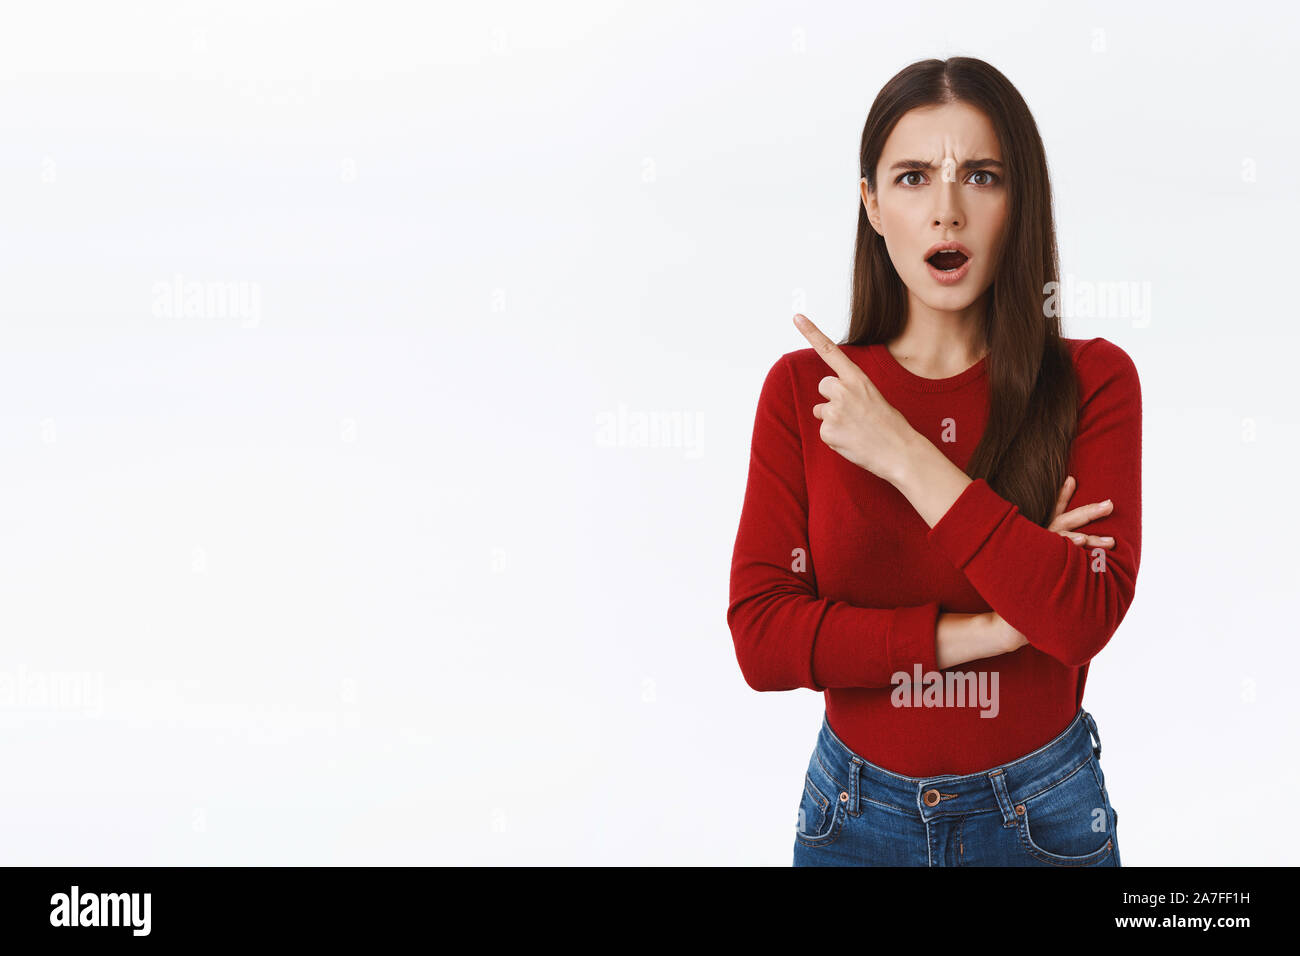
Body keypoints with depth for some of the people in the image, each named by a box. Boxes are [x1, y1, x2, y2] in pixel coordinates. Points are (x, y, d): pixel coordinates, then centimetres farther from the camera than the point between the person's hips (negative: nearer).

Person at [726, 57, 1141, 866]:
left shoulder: (1093, 381, -8)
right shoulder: (802, 388, -5)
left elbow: (1086, 619, -21)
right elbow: (760, 639, -12)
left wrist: (906, 457, -23)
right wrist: (982, 630, -19)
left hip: (1043, 817, -1)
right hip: (856, 815, 1)